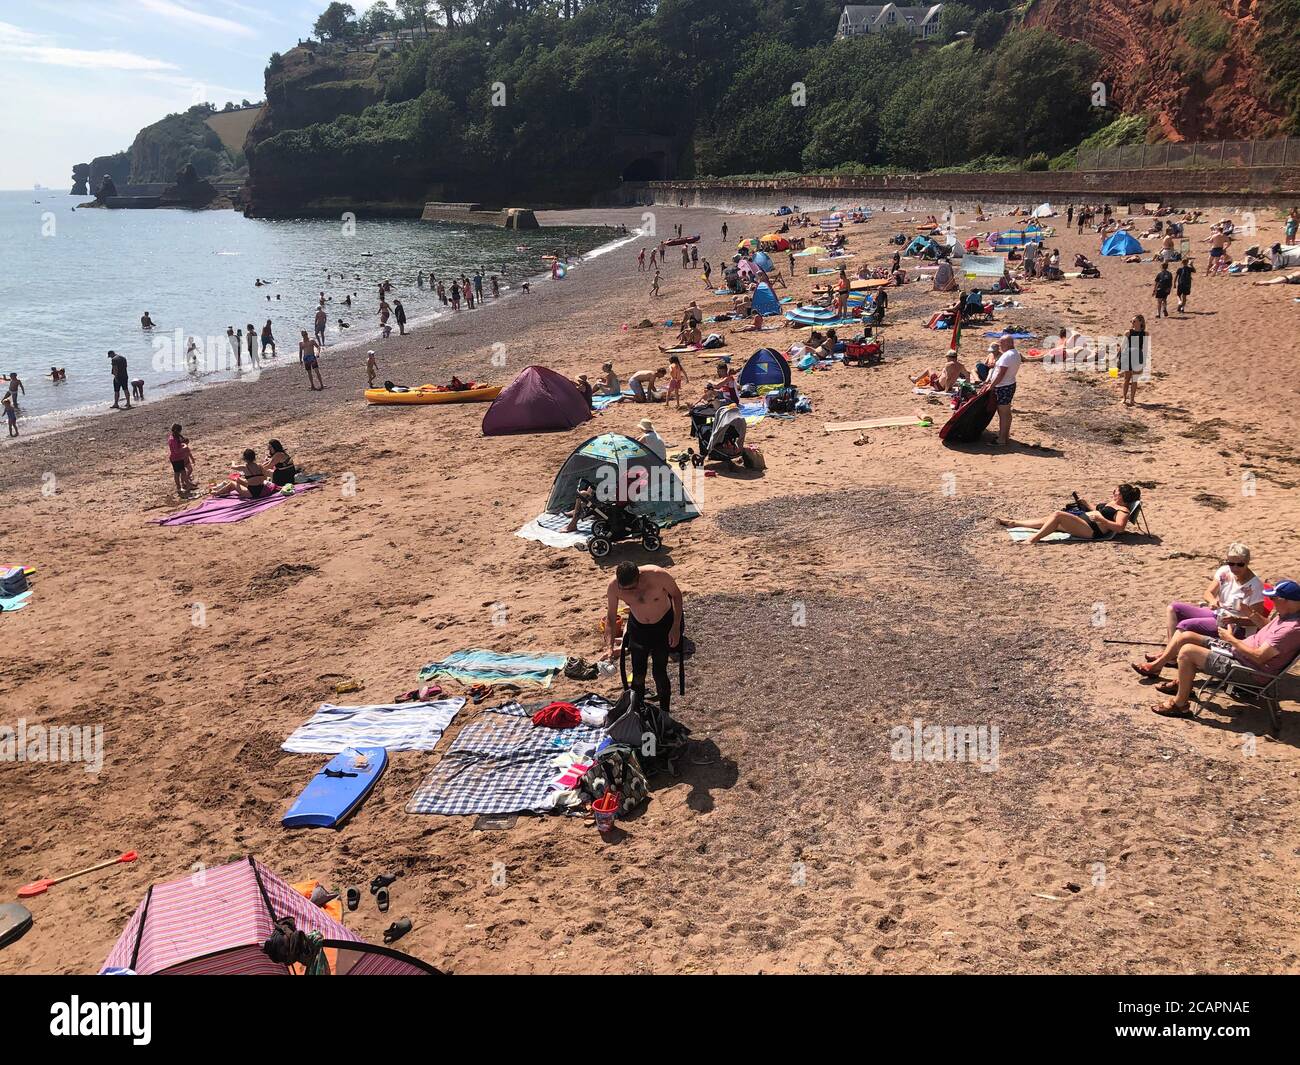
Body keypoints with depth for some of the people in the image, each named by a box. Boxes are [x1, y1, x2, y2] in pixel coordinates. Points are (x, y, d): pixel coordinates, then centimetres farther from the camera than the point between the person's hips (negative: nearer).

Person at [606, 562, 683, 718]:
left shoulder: (658, 576, -34)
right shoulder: (614, 586, -26)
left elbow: (676, 594, -14)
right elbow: (611, 617, -12)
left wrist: (676, 627, -15)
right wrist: (610, 646, -21)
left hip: (663, 626, -2)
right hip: (637, 627, 2)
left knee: (660, 673, 0)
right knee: (638, 676, 5)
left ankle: (664, 714, 19)